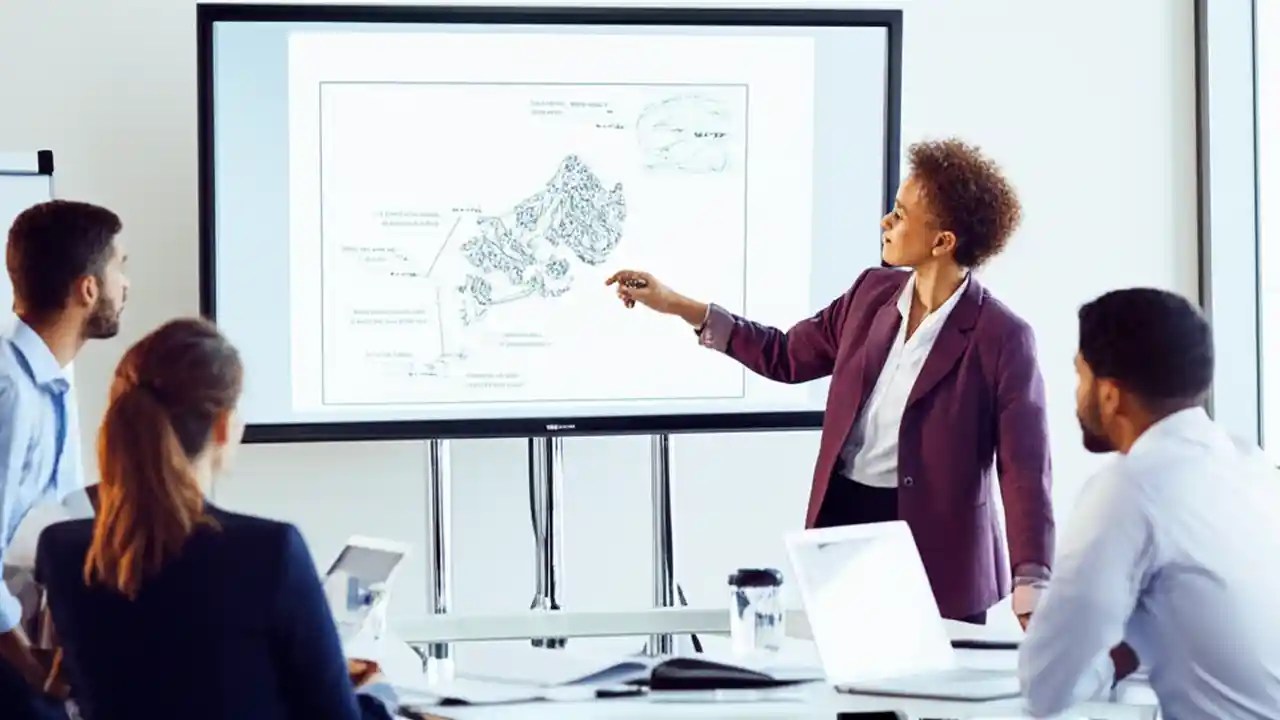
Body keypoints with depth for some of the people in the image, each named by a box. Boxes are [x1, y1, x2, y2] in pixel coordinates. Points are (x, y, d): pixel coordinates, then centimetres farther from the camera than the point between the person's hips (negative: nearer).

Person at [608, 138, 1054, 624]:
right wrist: (677, 306, 15)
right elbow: (786, 356, 20)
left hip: (937, 552, -5)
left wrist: (1032, 593, -24)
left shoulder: (1001, 339, -13)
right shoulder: (872, 293, 5)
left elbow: (1024, 470, -15)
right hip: (845, 519, 5)